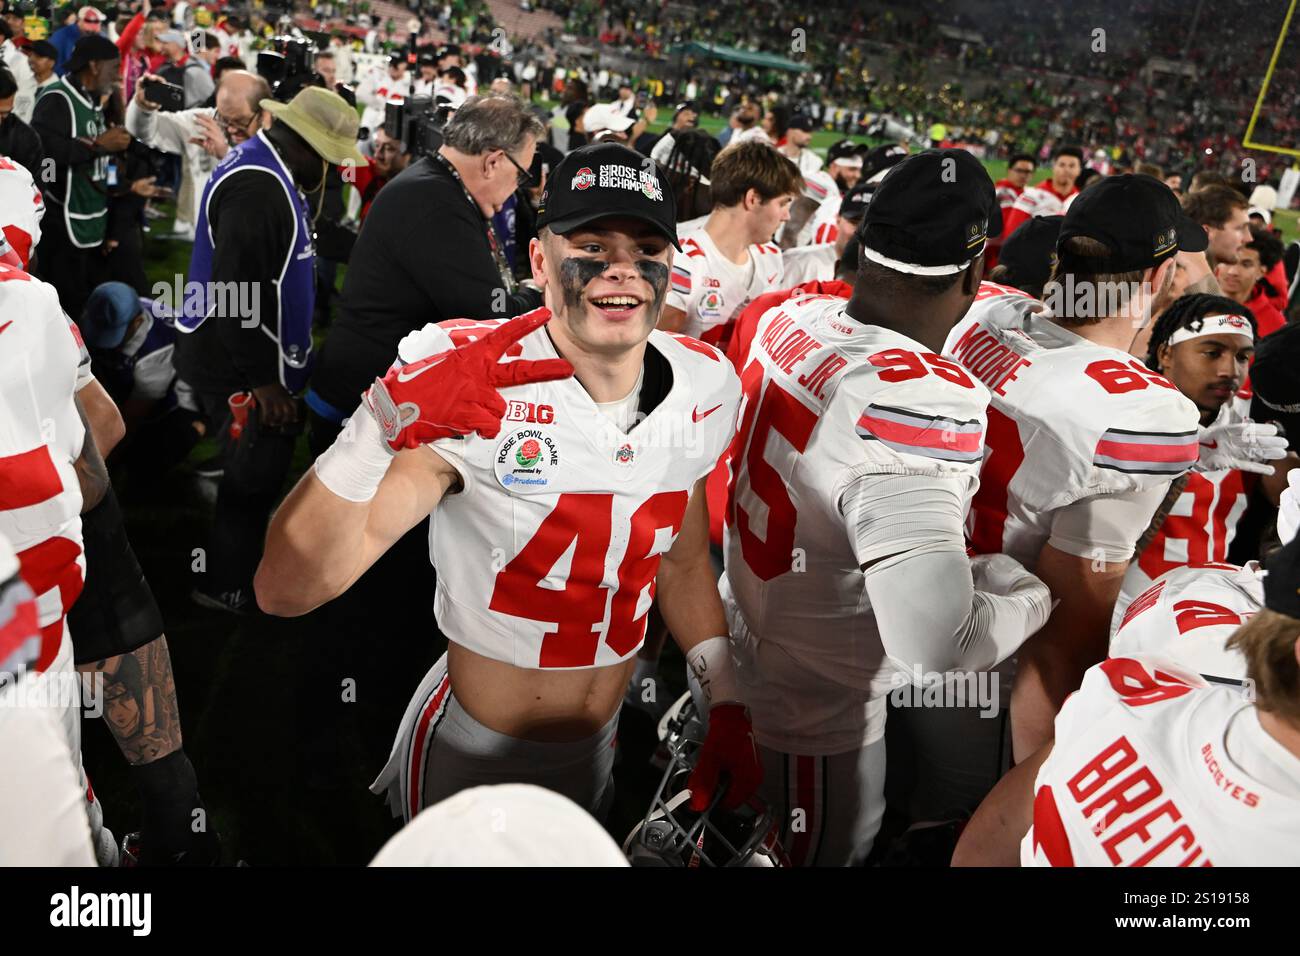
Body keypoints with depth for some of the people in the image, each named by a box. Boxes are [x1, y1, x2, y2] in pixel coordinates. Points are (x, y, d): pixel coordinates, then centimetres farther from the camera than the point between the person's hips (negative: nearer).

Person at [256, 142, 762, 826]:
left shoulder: (700, 390, -10)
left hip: (598, 754, 5)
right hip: (472, 754, -4)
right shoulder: (477, 395, -26)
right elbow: (287, 590, -32)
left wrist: (726, 706, 2)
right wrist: (378, 432, -46)